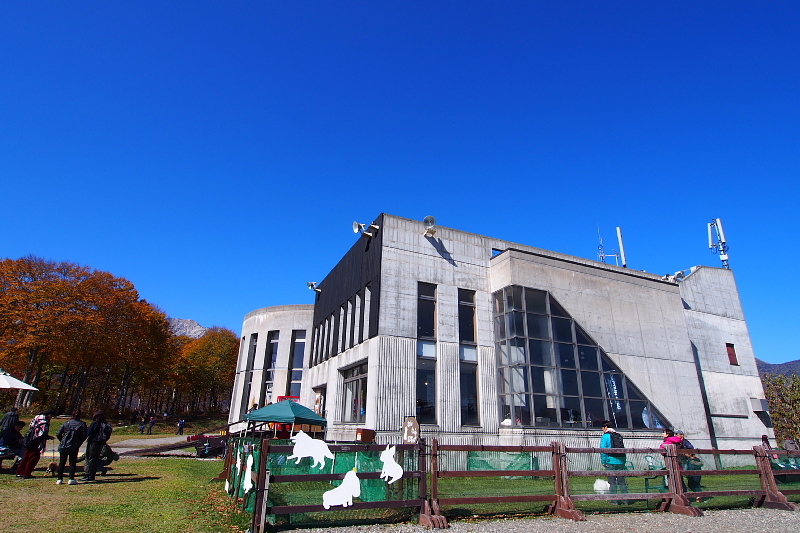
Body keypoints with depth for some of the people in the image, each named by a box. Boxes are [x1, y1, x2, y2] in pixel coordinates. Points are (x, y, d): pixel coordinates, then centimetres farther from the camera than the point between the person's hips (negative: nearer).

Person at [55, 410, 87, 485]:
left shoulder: (67, 423, 4)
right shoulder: (82, 424, -1)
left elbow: (58, 434, 1)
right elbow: (84, 436, -5)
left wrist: (62, 441, 15)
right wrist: (78, 443, 9)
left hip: (63, 446, 2)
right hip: (74, 447, -2)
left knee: (62, 463, 11)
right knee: (72, 463, 6)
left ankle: (59, 479, 12)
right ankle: (71, 479, 1)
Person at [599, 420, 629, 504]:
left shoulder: (605, 436, -4)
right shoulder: (619, 436, 14)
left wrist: (603, 461, -6)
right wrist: (624, 461, 16)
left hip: (611, 461, -5)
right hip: (621, 461, 5)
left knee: (612, 481, 2)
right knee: (621, 481, 12)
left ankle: (615, 500, 2)